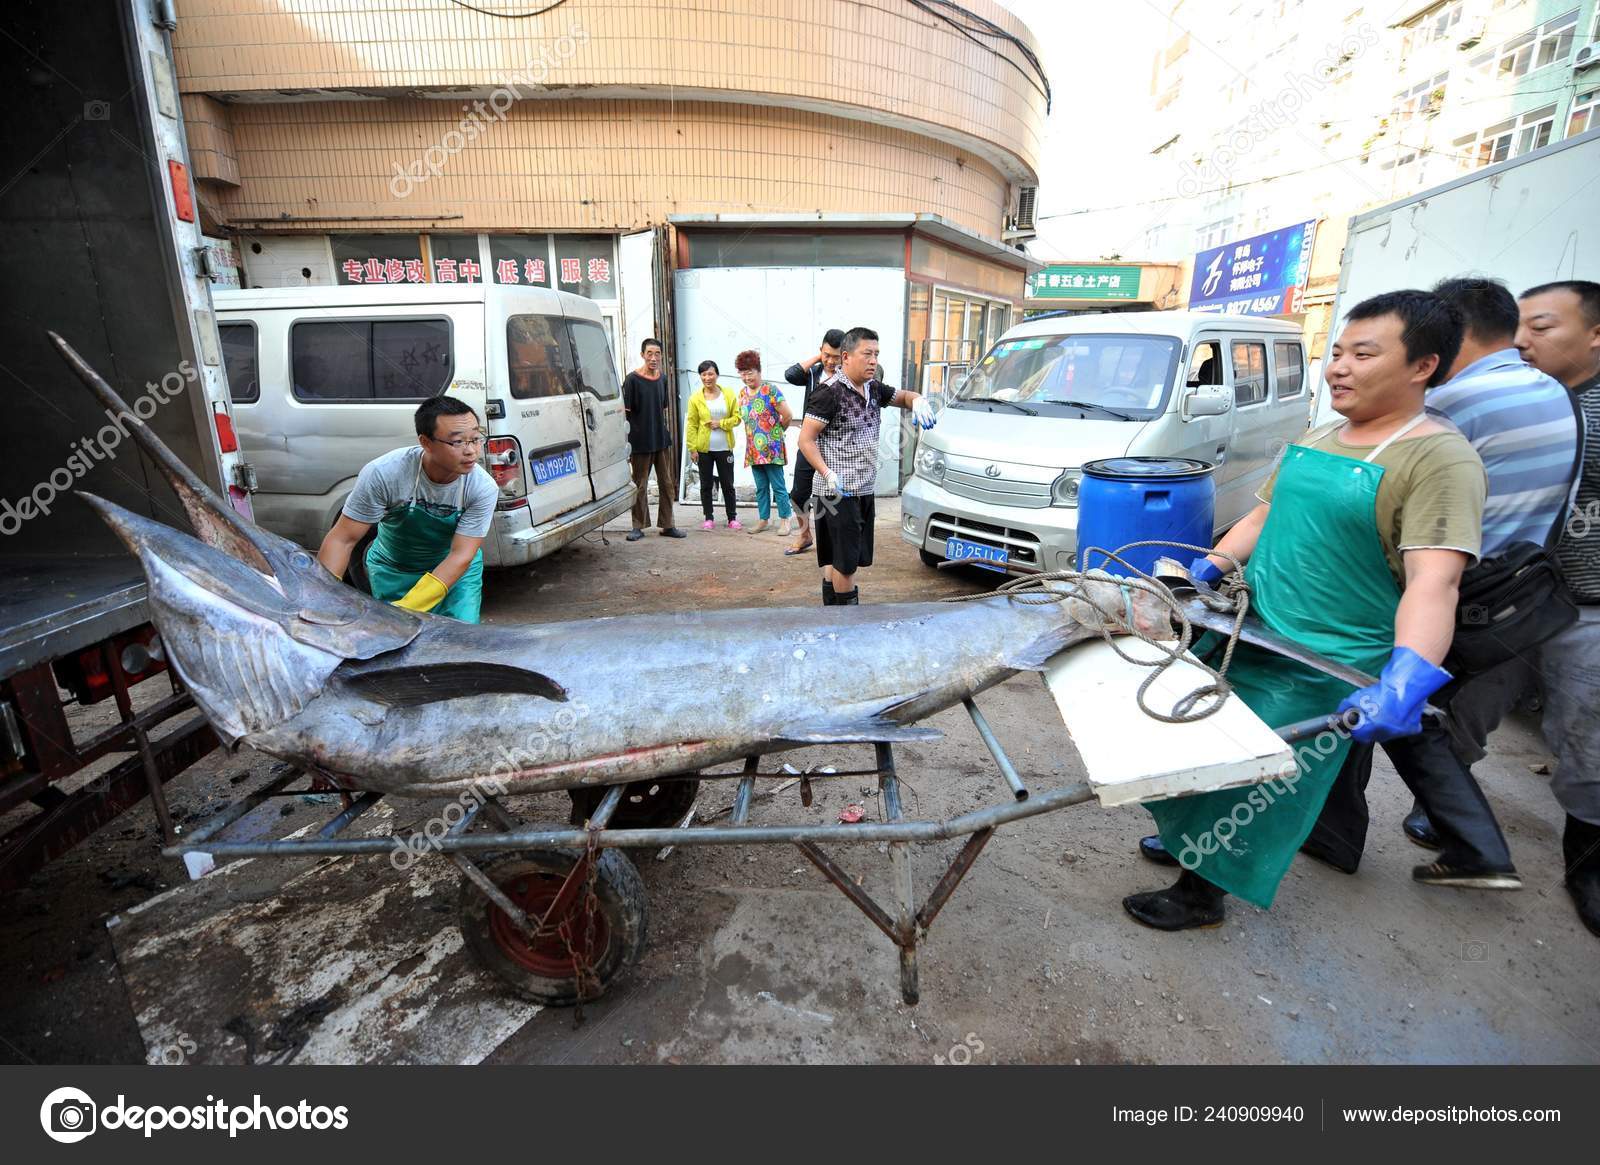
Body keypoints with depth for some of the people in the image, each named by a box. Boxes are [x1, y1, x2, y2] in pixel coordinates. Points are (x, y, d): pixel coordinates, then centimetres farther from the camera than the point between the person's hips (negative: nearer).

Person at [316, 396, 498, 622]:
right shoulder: (382, 474, -29)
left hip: (457, 568, 1)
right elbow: (342, 540, -21)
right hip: (392, 568, 0)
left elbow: (461, 555, -26)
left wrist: (408, 610, -33)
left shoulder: (484, 488, -27)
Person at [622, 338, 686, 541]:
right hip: (641, 441, -6)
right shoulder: (632, 379, -8)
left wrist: (667, 431, 17)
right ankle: (638, 527, 13)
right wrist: (626, 439, -15)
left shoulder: (662, 379, 10)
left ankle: (667, 525, 17)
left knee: (666, 483, 9)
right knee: (640, 485, 2)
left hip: (662, 440, 6)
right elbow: (625, 411, -9)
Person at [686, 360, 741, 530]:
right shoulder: (695, 398, -2)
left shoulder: (729, 394, 1)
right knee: (706, 484, 7)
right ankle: (709, 518, 17)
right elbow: (691, 425, -2)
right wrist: (693, 448, -7)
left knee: (728, 484, 7)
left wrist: (721, 424, -14)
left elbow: (737, 417, 2)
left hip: (724, 447, 1)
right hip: (704, 448, 0)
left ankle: (732, 518, 16)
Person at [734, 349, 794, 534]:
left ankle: (784, 520, 8)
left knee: (778, 487, -1)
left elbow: (788, 416, -13)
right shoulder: (742, 393, 10)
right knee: (761, 487, 13)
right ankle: (763, 520, 21)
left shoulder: (771, 390, -11)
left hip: (771, 449, -6)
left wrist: (776, 431, 2)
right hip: (754, 450, 6)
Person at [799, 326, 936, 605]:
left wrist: (918, 402, -1)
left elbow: (903, 396, 24)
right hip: (840, 492, -8)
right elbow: (806, 439, -14)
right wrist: (828, 475, -25)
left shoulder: (873, 388, 10)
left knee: (838, 560, 14)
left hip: (865, 490, 8)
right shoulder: (830, 393, -13)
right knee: (846, 561, -3)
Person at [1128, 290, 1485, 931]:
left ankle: (1202, 892, 22)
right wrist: (1211, 565, 0)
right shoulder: (1314, 440, 9)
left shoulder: (1441, 459, -15)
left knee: (1255, 781, 3)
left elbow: (1433, 582, -25)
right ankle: (1189, 838, 41)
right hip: (1249, 635, 7)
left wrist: (1406, 680, -39)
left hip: (1322, 671, -7)